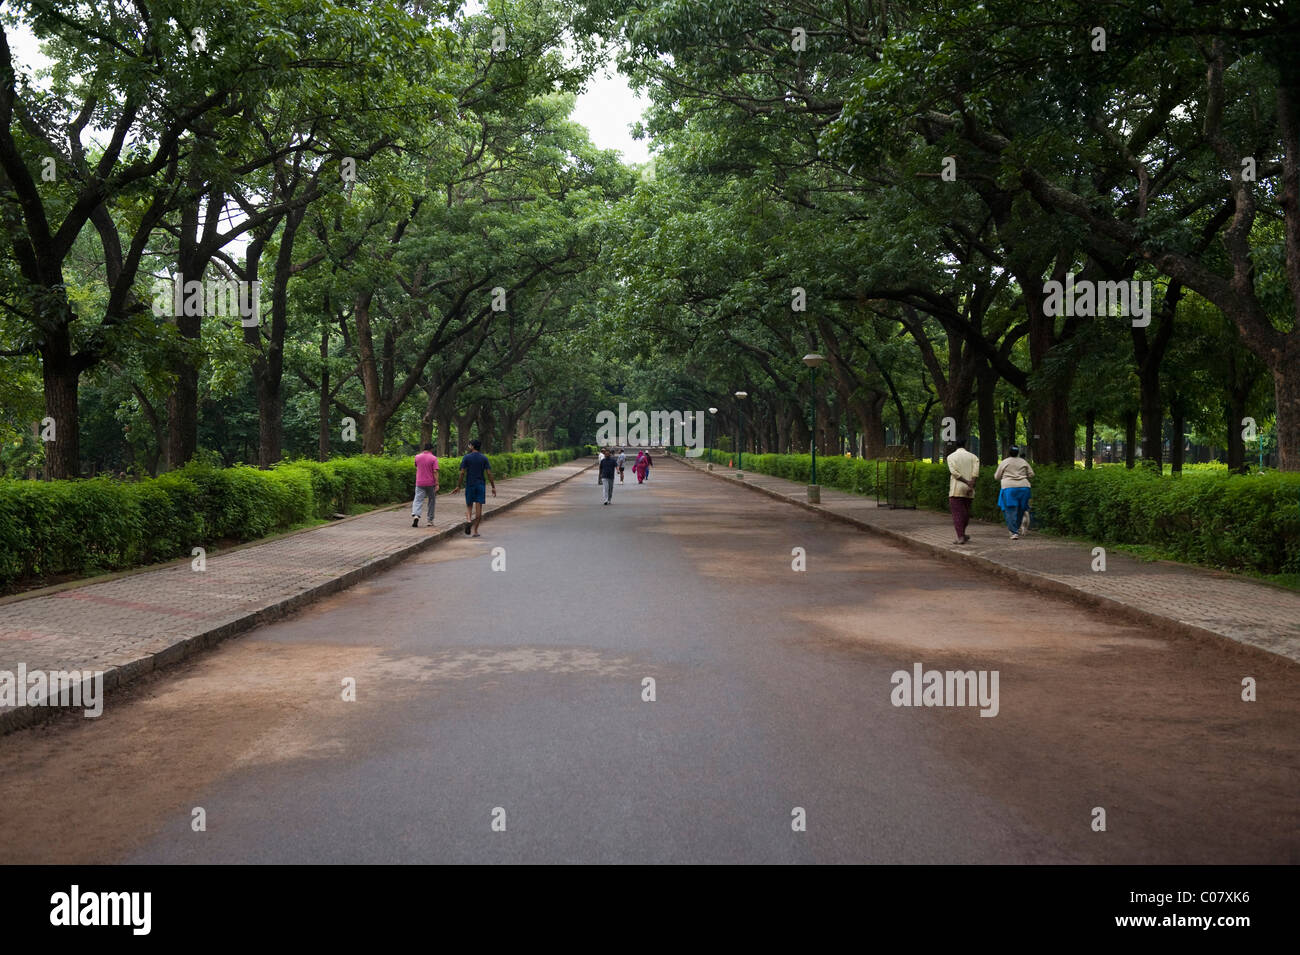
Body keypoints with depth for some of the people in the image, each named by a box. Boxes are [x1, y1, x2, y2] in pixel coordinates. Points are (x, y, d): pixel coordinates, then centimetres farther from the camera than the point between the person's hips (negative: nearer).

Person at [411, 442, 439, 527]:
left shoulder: (417, 457, 4)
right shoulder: (433, 458, -7)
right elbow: (435, 471, -14)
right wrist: (437, 484, -12)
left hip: (419, 483, 2)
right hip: (430, 483, -2)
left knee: (418, 500, -1)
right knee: (431, 501, 12)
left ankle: (415, 515, -27)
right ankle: (430, 521, 15)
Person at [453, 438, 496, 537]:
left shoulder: (466, 458, -3)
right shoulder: (484, 458, 2)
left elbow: (462, 473, -6)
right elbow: (489, 473, -3)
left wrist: (458, 486, 1)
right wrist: (493, 487, 1)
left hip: (470, 485, -1)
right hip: (481, 485, 1)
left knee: (469, 505, 13)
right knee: (479, 507, 3)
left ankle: (468, 519, -18)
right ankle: (474, 530, 3)